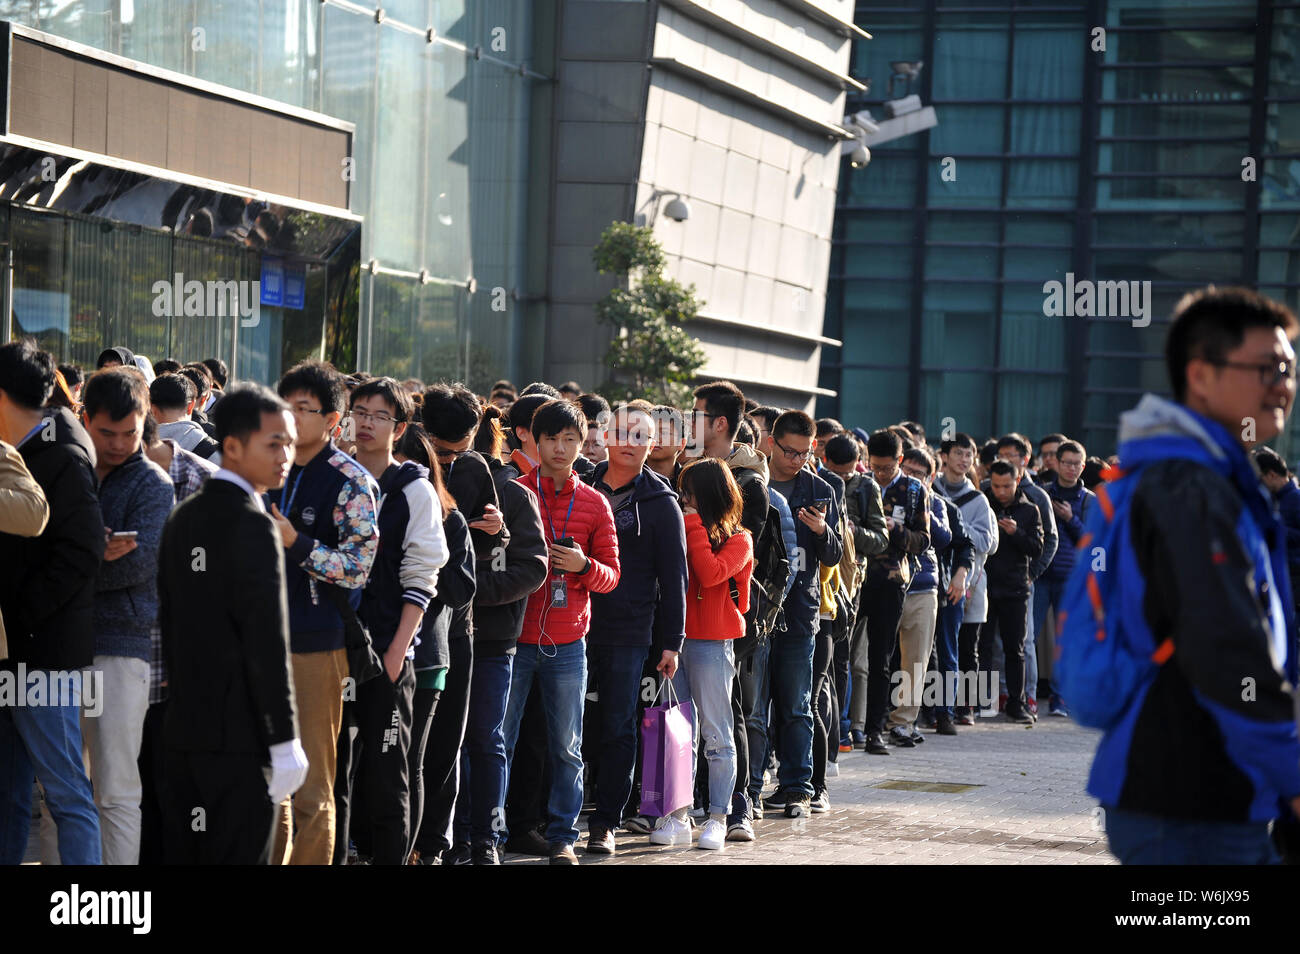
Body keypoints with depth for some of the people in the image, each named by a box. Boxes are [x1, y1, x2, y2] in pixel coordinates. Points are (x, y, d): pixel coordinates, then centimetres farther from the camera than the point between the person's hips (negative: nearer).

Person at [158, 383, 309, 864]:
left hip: (183, 728, 8)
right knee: (239, 853, -4)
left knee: (184, 851, 11)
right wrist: (285, 742, -14)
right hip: (240, 734, -8)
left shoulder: (181, 519, 12)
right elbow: (267, 642, -17)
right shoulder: (253, 525, -14)